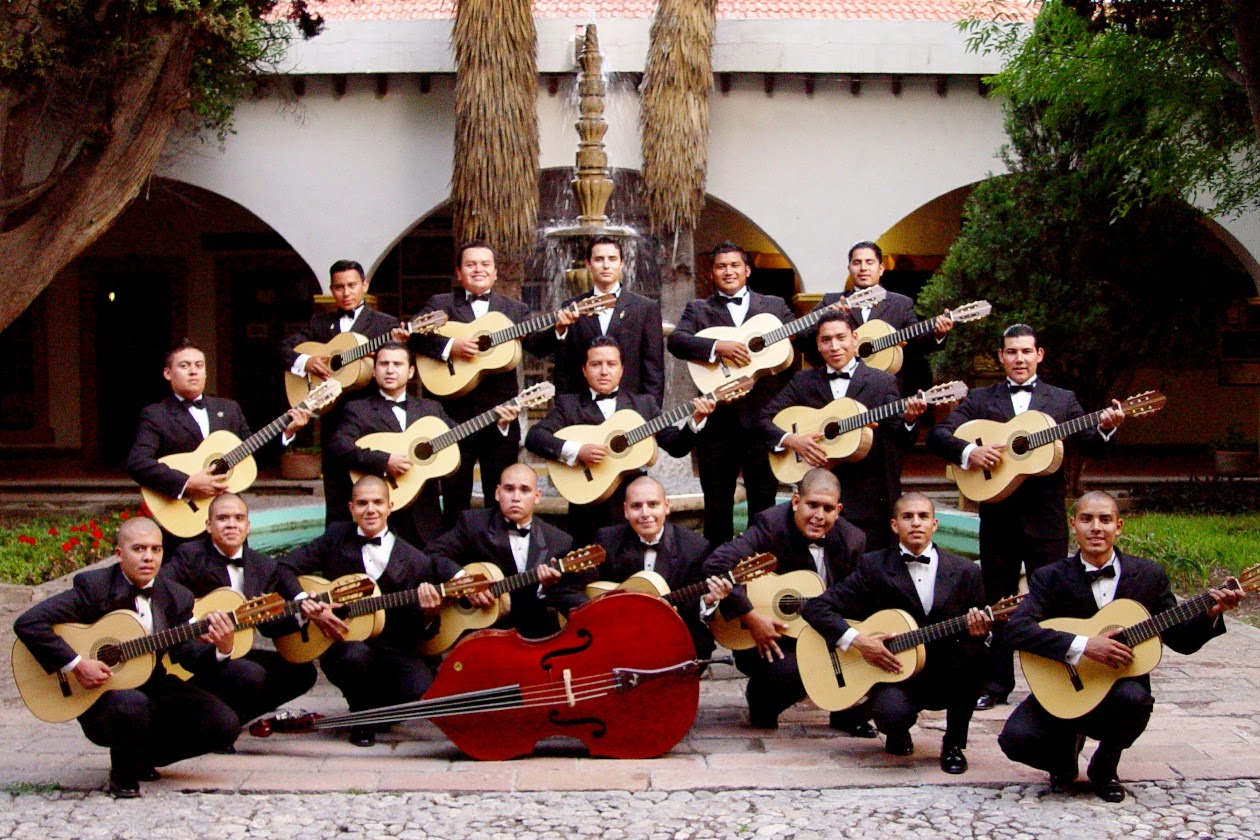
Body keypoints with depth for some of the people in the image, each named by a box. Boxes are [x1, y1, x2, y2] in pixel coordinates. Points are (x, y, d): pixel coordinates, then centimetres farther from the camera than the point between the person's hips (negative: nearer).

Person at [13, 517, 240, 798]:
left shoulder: (176, 598, 2)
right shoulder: (93, 587, -14)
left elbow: (189, 655, -7)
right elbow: (27, 623, -20)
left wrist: (221, 648, -29)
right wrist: (75, 664, -26)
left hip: (155, 689, 5)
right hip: (100, 693, -5)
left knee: (225, 724, -12)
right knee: (132, 705, -40)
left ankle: (146, 756, 14)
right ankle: (124, 773, -6)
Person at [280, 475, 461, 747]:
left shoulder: (415, 560, 3)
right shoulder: (336, 537, 6)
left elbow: (421, 634, 7)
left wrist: (428, 615, -17)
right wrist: (308, 606, -15)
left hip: (394, 650, 1)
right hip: (341, 644, -1)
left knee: (423, 689, -29)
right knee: (355, 654, -38)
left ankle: (378, 707, 10)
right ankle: (362, 717, -3)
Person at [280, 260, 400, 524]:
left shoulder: (386, 324, 4)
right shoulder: (320, 323, 15)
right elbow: (286, 347, 10)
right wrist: (304, 361, -10)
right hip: (333, 419, 3)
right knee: (336, 496, 6)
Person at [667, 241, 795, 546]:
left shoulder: (775, 306, 14)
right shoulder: (698, 310, 9)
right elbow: (675, 341, -9)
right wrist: (718, 347, -22)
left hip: (763, 415, 0)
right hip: (717, 418, 0)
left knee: (764, 498, 3)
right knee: (717, 501, 7)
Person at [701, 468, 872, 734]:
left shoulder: (852, 540, -4)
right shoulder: (771, 525, -20)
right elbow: (714, 565, -31)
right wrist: (751, 617, -30)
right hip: (765, 641, -5)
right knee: (788, 672, -33)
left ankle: (847, 711, 12)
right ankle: (760, 699, 6)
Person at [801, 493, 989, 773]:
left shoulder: (965, 572, 3)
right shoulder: (874, 566, -2)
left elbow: (979, 628, 9)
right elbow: (815, 607, -6)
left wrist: (977, 632, -16)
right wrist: (856, 640, -20)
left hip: (947, 677, 2)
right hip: (895, 674, -2)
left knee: (975, 653, -30)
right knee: (891, 713, -36)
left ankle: (954, 744, -7)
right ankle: (898, 735, 7)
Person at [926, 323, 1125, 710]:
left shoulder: (1063, 400, 9)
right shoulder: (980, 399, 8)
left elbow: (1091, 445, 0)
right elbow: (937, 435, -1)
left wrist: (1105, 428, -22)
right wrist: (969, 451, -19)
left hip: (1046, 515, 0)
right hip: (997, 513, 1)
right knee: (997, 599, 7)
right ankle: (997, 683, 15)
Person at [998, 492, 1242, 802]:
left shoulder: (1148, 575, 2)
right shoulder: (1050, 578, -6)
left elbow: (1181, 640, 8)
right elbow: (1016, 629, -22)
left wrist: (1211, 614, -12)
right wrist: (1083, 645, -31)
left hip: (1120, 686, 1)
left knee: (1133, 697, -34)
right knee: (1015, 738, -26)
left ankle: (1105, 766, 0)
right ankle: (1066, 750, 12)